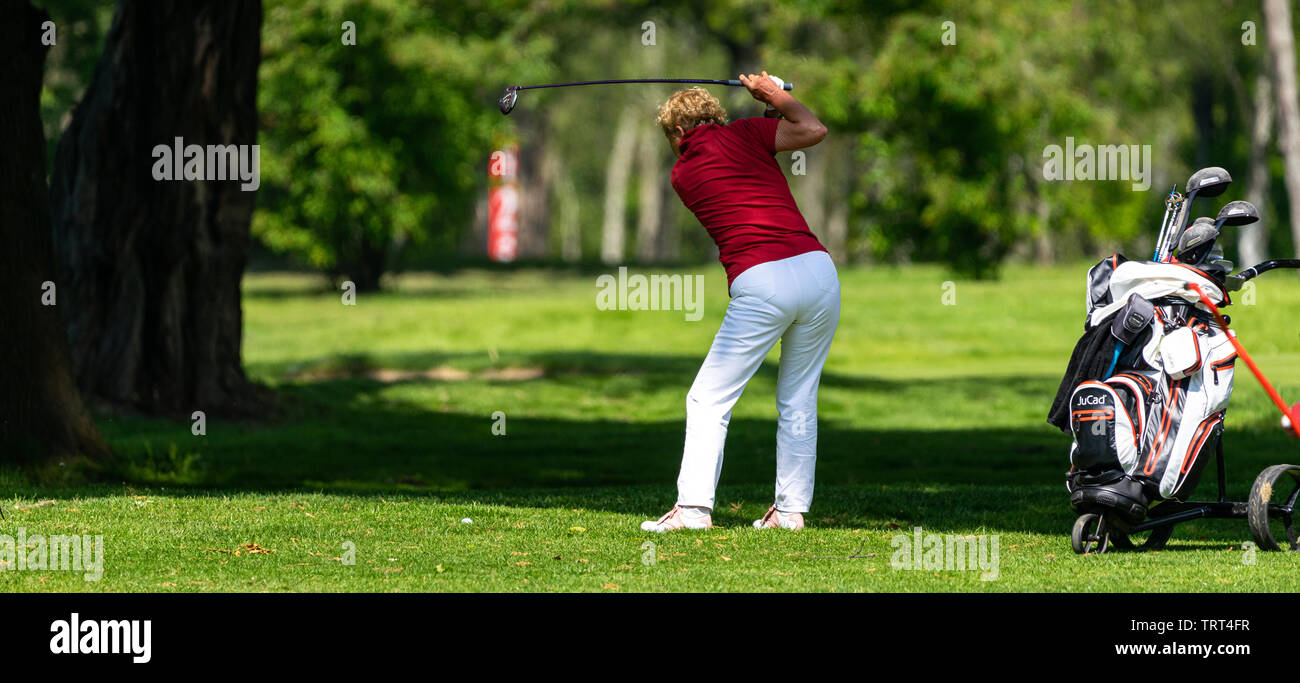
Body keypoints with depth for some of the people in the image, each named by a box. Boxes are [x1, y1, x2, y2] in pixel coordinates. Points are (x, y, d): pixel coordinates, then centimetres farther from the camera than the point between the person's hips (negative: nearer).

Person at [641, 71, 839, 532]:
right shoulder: (741, 133, 10)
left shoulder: (682, 175, 14)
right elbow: (813, 130, 4)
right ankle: (791, 507, 12)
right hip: (817, 267, 2)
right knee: (798, 401, 14)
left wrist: (769, 102, 29)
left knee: (709, 399, 2)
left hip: (762, 286, -2)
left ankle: (694, 506, -10)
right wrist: (775, 96, 21)